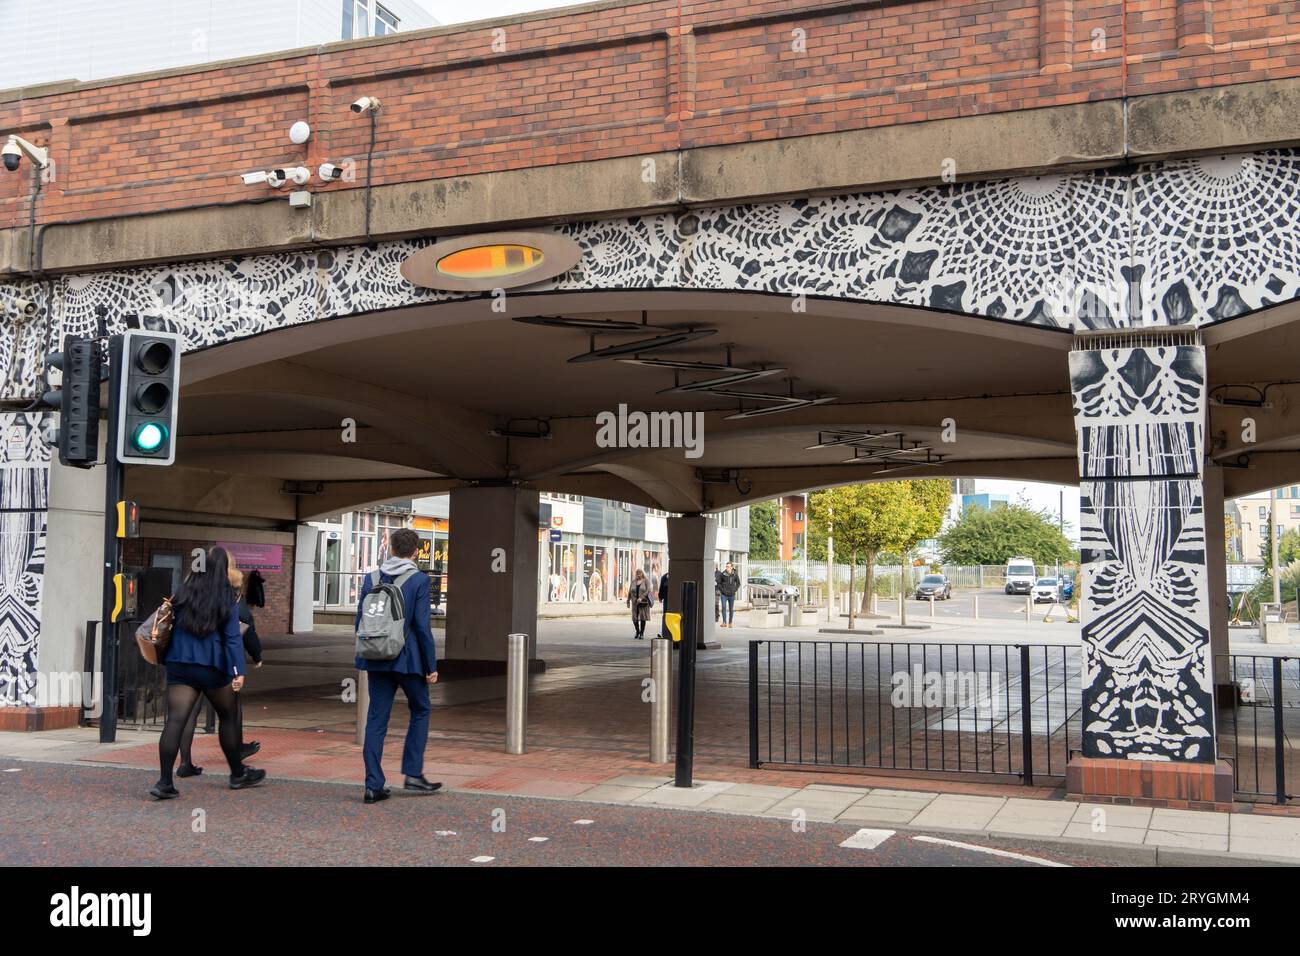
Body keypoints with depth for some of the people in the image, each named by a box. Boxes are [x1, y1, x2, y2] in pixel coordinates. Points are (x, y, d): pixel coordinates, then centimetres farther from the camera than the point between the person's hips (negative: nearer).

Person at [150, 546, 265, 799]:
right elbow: (232, 637, -11)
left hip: (179, 665, 3)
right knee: (228, 717, 14)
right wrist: (238, 671, -13)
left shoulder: (182, 594, 3)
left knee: (175, 720, -1)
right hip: (212, 668, -3)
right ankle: (238, 774, 26)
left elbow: (171, 628, 9)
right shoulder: (227, 599, -7)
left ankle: (164, 782, -8)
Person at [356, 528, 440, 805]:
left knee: (376, 719, 7)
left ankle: (374, 785, 7)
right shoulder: (419, 580, -9)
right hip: (408, 659, -4)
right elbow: (422, 626, -11)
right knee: (420, 711, 15)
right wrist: (431, 665, -4)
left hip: (377, 660, 4)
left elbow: (360, 621, 6)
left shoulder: (371, 579, 4)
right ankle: (413, 774, 11)